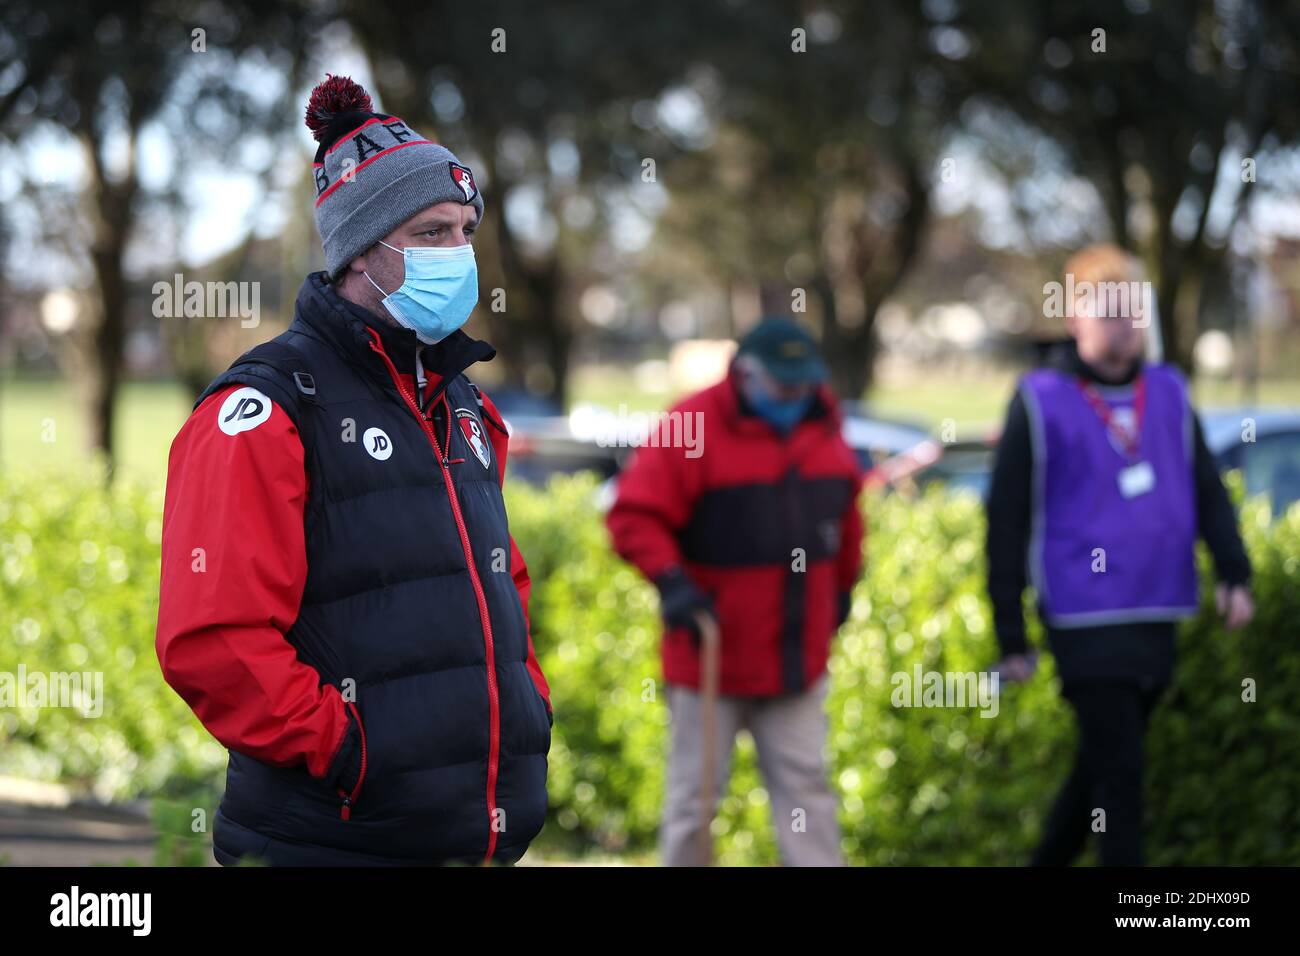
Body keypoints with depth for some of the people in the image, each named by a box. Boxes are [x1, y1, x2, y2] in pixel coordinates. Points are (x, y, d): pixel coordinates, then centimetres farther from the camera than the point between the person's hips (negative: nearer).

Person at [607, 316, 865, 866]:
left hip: (798, 653, 5)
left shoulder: (823, 429, 5)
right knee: (695, 793, 6)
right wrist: (671, 581, -26)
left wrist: (841, 586, 26)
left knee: (805, 785, 4)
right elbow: (634, 516, -15)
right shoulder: (692, 428, -13)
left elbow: (844, 512, 22)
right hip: (713, 653, -4)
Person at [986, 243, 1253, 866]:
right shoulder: (1040, 402, -5)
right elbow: (1006, 522, -2)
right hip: (1086, 620, -5)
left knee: (1101, 766, 14)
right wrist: (1010, 637, -2)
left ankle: (1048, 861, 31)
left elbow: (1208, 491, 11)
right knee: (1118, 770, -8)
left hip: (1157, 617, 5)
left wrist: (1234, 575, -6)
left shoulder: (1169, 394, 8)